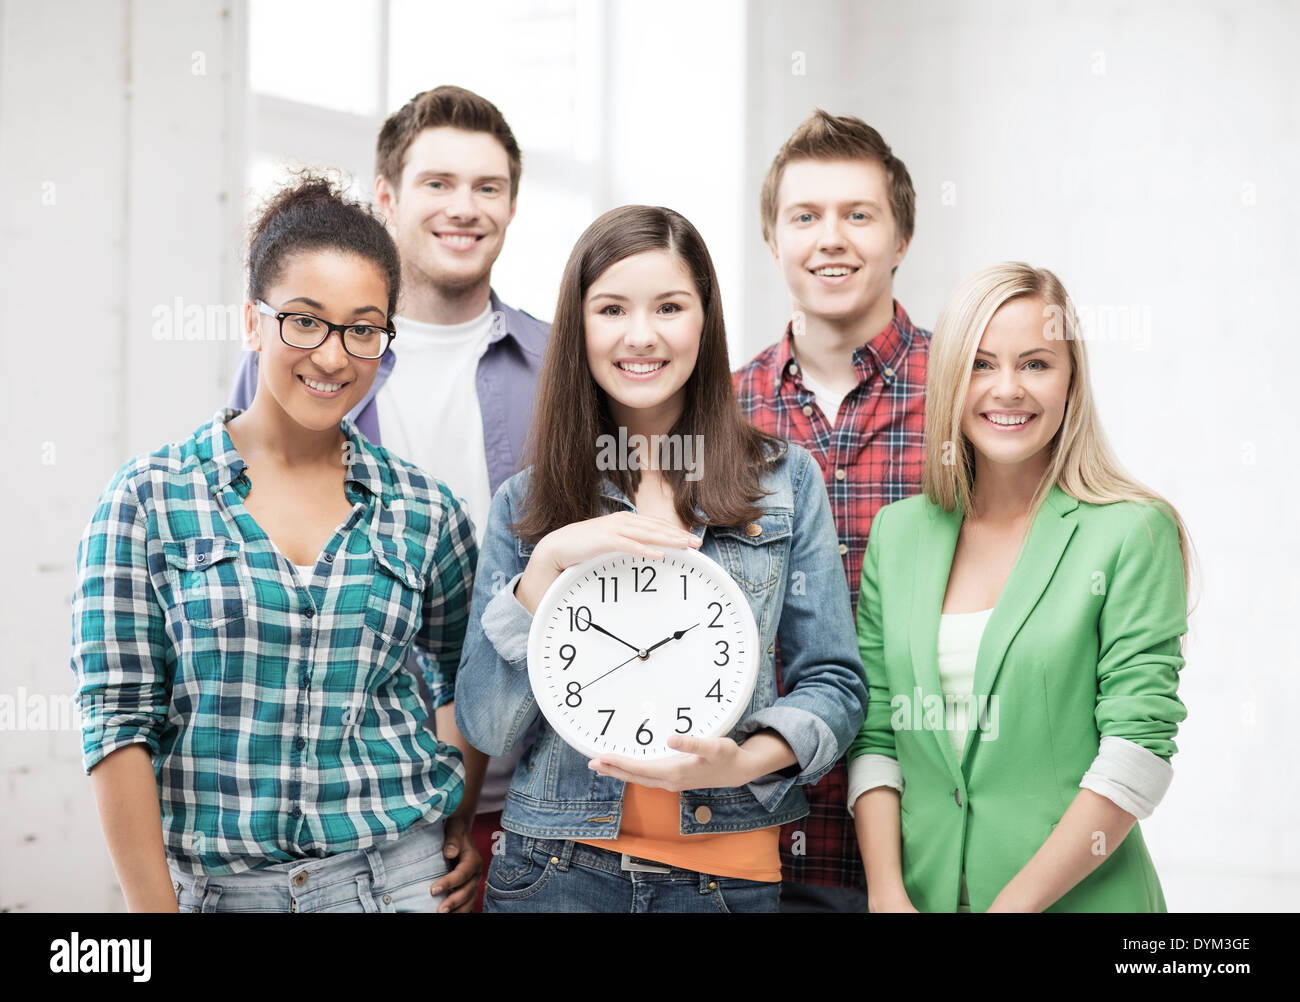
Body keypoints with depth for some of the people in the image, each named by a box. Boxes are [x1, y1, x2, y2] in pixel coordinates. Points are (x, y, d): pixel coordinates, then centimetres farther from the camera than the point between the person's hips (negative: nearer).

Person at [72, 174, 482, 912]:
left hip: (400, 877, 1)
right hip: (213, 883, -1)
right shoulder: (149, 500, -5)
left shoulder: (425, 512, 2)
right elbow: (120, 724, -7)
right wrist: (155, 906, -9)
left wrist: (466, 829, 4)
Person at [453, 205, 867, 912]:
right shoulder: (524, 503, 3)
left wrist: (746, 760, -17)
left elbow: (833, 681, 2)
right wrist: (548, 563, -15)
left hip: (731, 873, 0)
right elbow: (482, 727, -4)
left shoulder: (787, 481, 2)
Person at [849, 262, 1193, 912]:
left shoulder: (1133, 534, -7)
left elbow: (1139, 753, -12)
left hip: (1080, 898, -3)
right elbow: (873, 735, 4)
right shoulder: (897, 531, 4)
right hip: (921, 890, 3)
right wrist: (889, 895, -9)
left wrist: (1016, 902, -17)